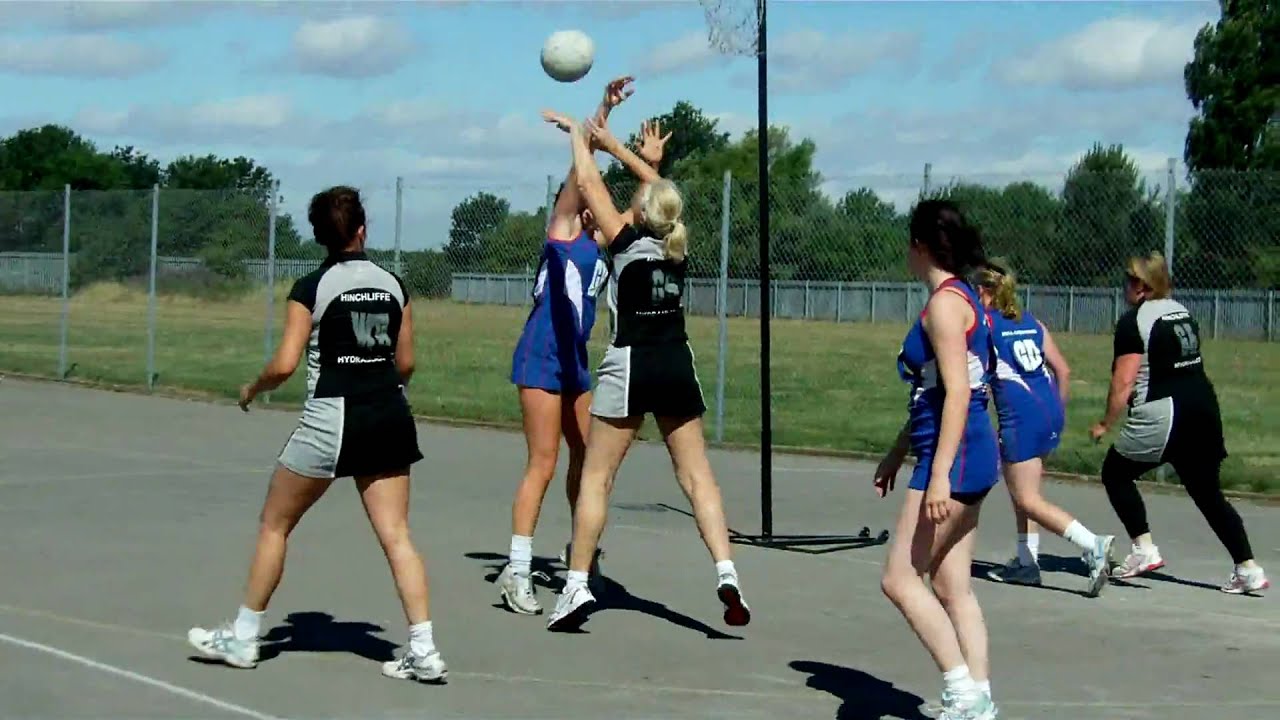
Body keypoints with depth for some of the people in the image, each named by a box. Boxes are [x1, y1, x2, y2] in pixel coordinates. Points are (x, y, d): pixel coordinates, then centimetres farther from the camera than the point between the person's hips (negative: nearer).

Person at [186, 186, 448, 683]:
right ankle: (423, 651, -4)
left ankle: (241, 638, 18)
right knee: (396, 535, 4)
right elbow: (405, 363, 12)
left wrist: (253, 389, 7)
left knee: (274, 525, 11)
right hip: (390, 417, 4)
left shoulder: (311, 288, -6)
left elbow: (285, 364, -12)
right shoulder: (393, 285, 6)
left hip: (332, 416, -4)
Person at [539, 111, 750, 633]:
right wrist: (611, 143, 28)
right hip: (678, 366, 5)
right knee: (697, 474, 4)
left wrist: (578, 136, 16)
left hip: (630, 366, -4)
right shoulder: (676, 245, 6)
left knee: (595, 477, 3)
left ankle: (577, 586, 1)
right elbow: (657, 184, 22)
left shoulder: (626, 240, -7)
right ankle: (726, 574, -9)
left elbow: (588, 183, 0)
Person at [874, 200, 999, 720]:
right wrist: (898, 452, 30)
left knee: (899, 578, -7)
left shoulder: (945, 303, -13)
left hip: (955, 455, -10)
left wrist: (939, 474, -24)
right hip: (971, 459, 10)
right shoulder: (962, 298, 17)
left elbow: (957, 393, -20)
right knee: (952, 586, 10)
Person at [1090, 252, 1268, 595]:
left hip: (1164, 413, -7)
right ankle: (1248, 569, 6)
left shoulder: (1134, 321, -8)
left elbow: (1123, 383, -12)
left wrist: (1105, 424, -2)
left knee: (1116, 473, 11)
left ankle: (1144, 549, 1)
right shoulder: (1182, 311, 16)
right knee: (1208, 491, 12)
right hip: (1205, 407, 8)